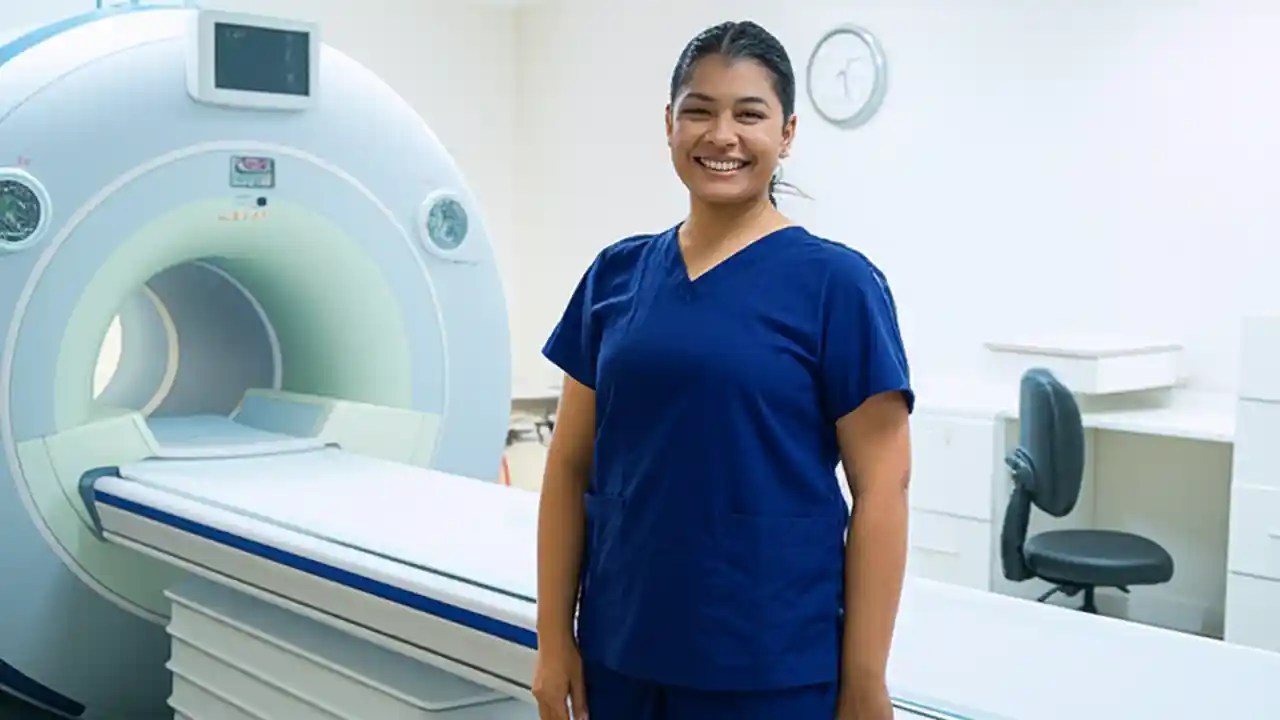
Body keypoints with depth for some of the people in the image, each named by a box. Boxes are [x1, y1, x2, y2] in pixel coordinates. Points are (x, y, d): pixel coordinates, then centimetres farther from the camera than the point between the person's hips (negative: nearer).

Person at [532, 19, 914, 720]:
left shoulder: (836, 283, -7)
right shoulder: (616, 275, 4)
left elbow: (881, 488, -8)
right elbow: (570, 467, 7)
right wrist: (554, 640, 4)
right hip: (622, 652, 4)